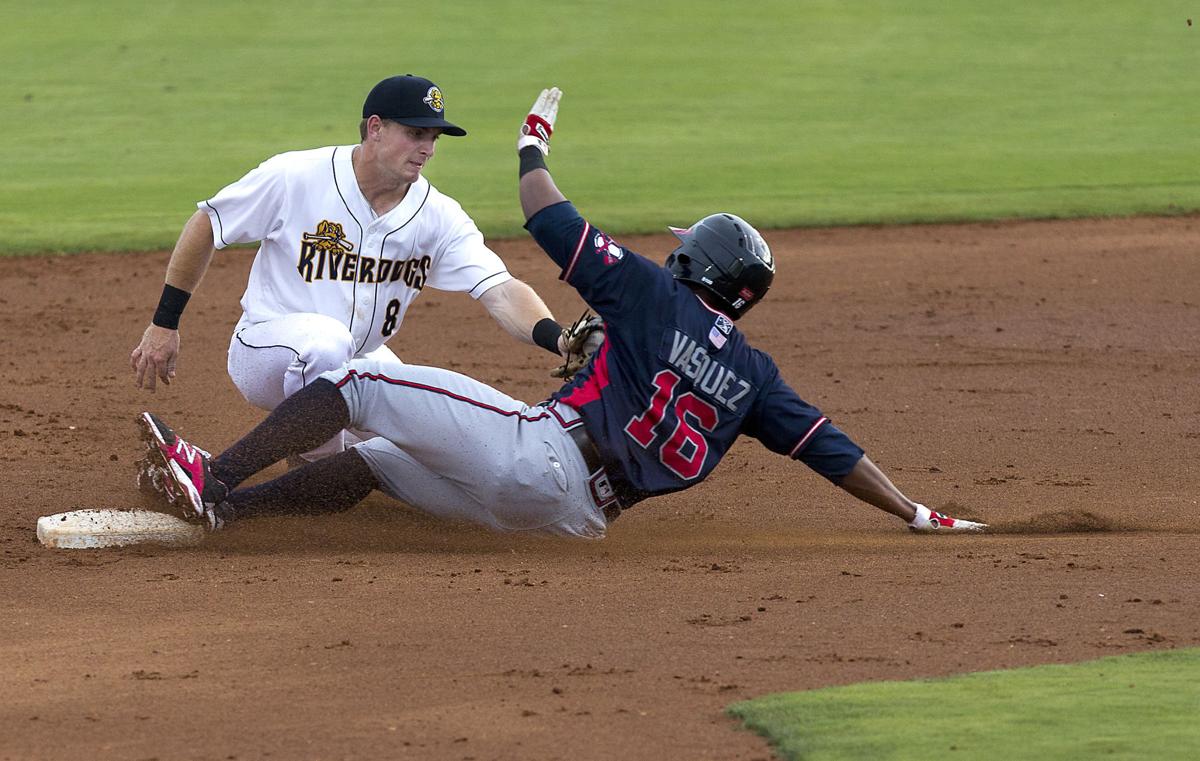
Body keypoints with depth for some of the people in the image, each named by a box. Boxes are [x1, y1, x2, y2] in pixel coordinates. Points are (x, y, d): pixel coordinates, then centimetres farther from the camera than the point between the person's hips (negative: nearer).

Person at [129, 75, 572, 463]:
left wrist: (558, 339, -40)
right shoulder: (295, 179, -16)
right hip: (268, 348, -6)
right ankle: (322, 464, -15)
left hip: (361, 360, 6)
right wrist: (164, 325, -3)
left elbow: (501, 292, -19)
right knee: (326, 339, -38)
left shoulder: (438, 216, -8)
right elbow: (206, 227, -5)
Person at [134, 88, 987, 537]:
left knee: (361, 377, -2)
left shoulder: (656, 297, 0)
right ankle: (223, 503, 7)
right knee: (371, 460, 19)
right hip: (577, 515, 7)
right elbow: (830, 449, 7)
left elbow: (550, 220, 0)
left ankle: (215, 476, -11)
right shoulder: (754, 375, 13)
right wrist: (918, 516, 10)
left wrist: (534, 141, 18)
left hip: (534, 446, -7)